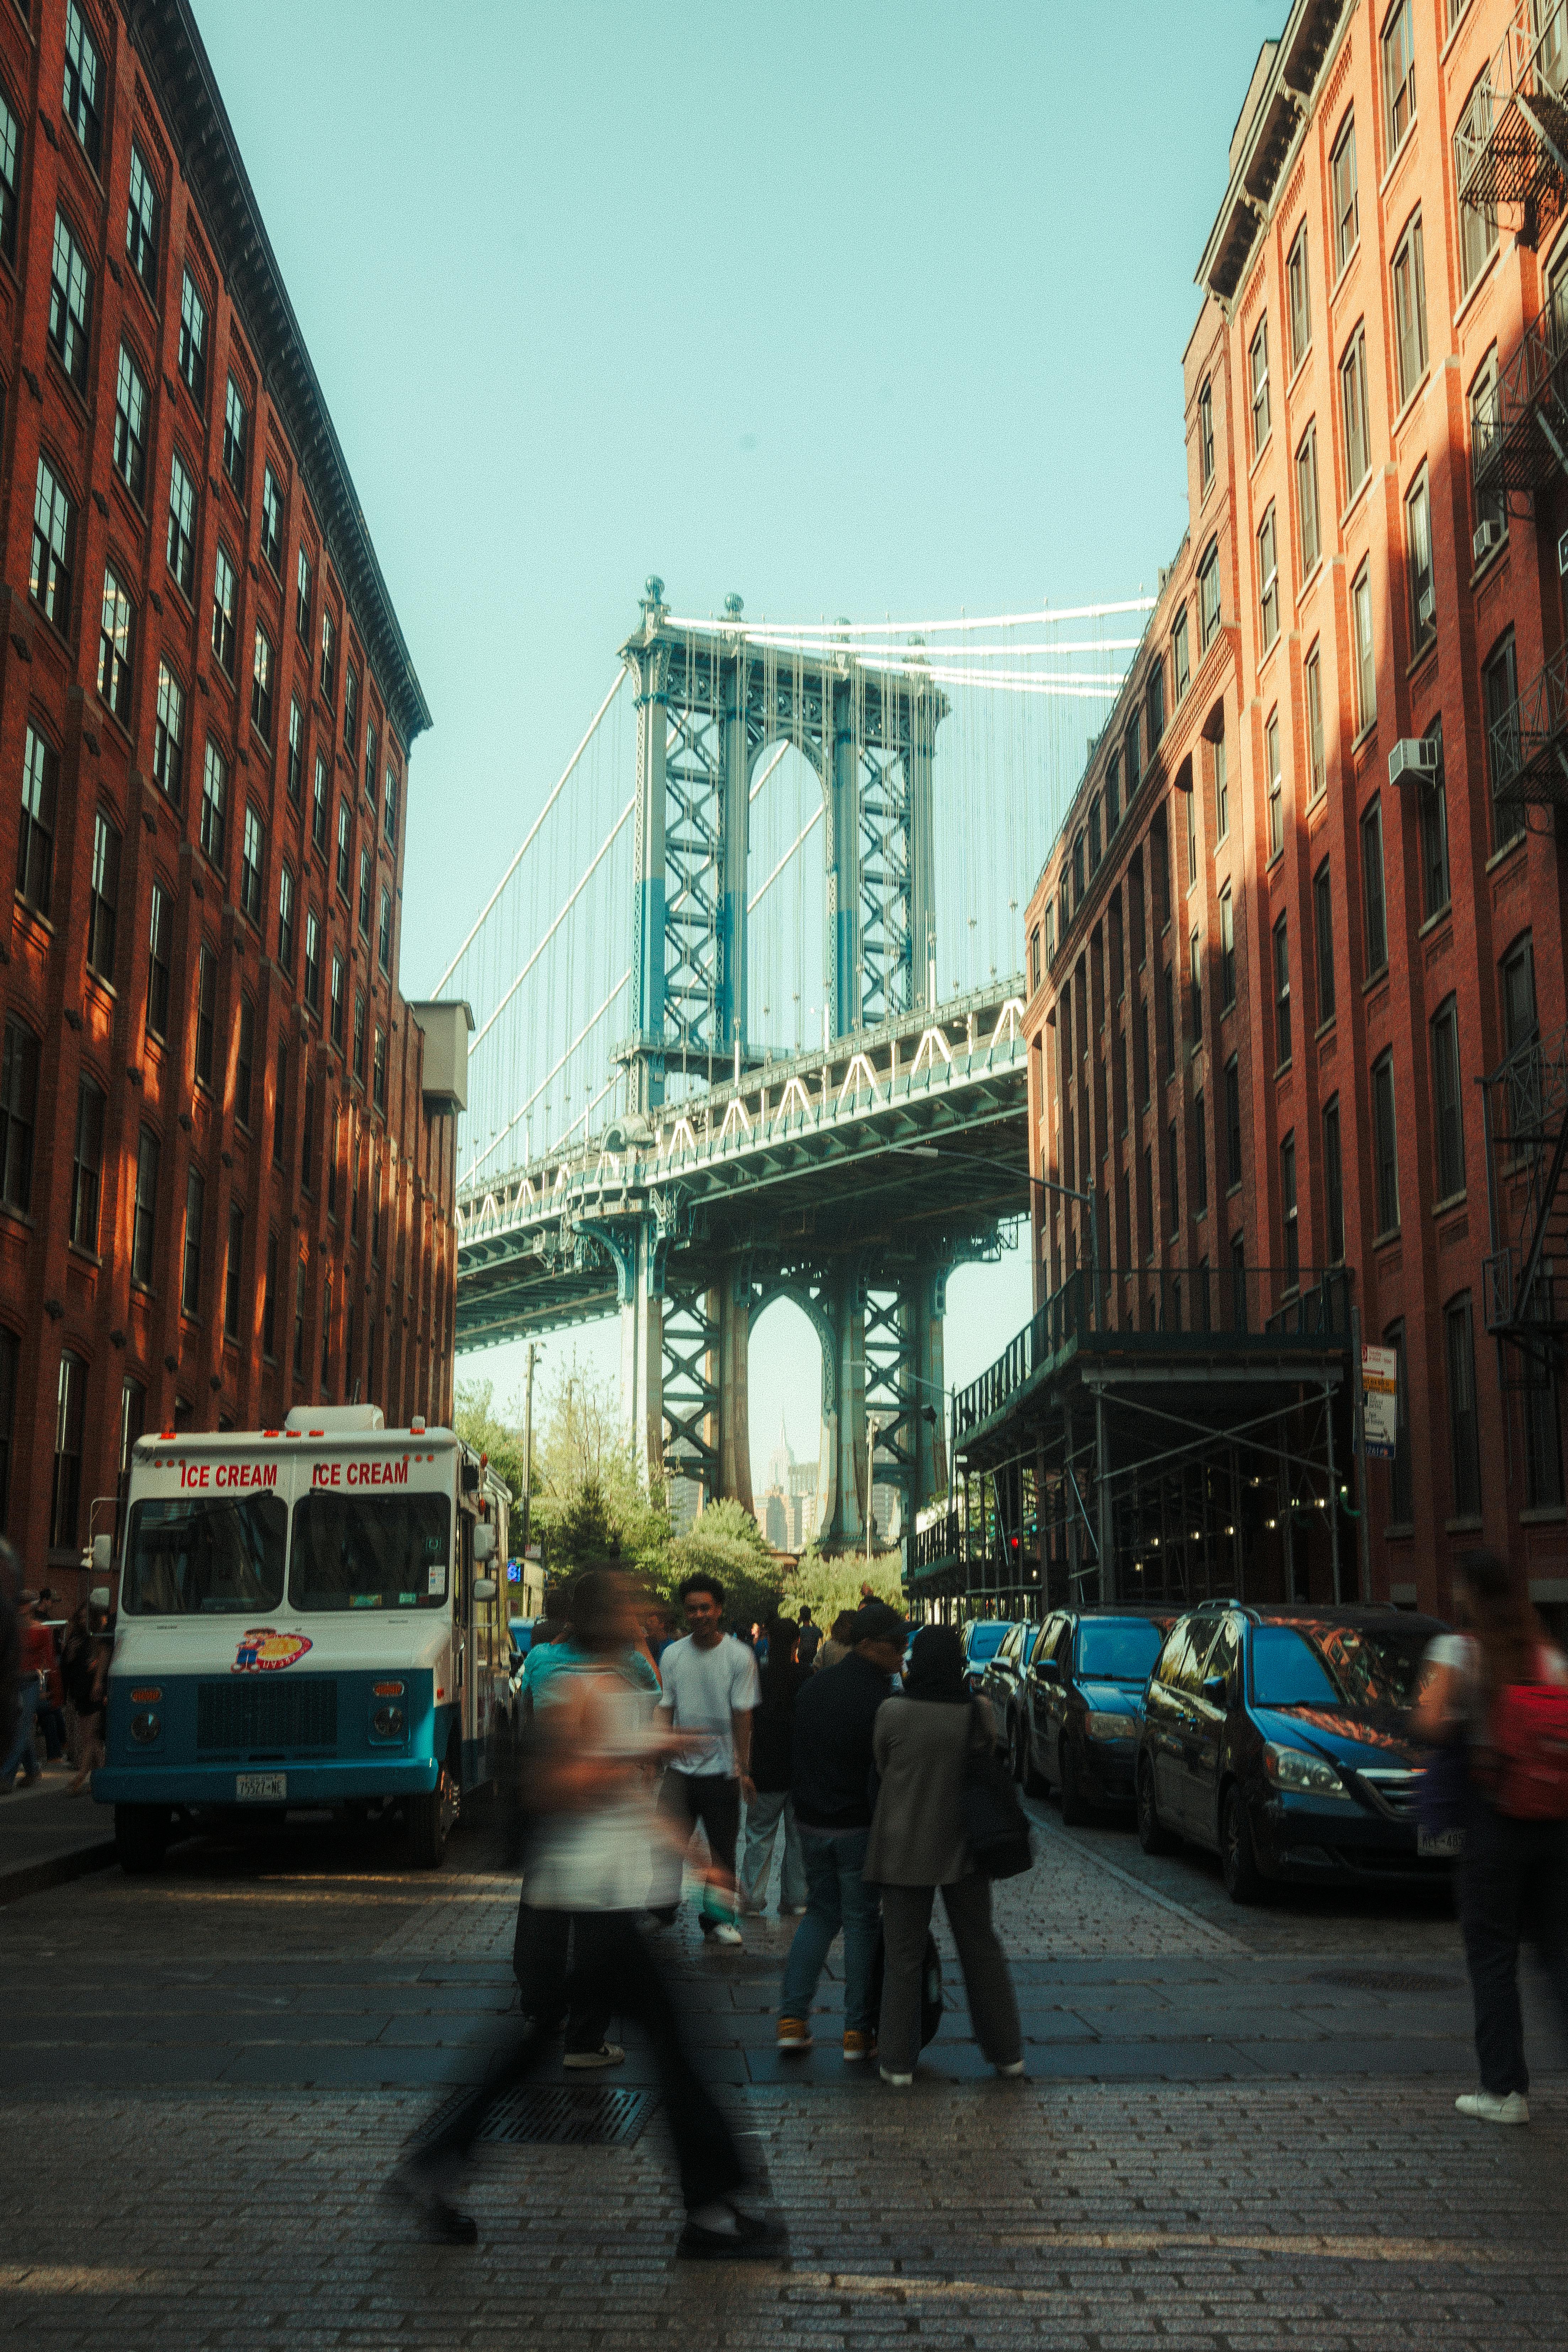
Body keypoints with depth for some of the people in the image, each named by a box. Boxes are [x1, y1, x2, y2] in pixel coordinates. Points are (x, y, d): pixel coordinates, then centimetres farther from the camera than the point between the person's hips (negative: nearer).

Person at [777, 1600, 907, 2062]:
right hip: (859, 1825, -6)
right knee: (861, 1921, 4)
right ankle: (858, 2032, 8)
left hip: (812, 1821, 6)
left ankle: (792, 2017, 11)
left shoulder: (815, 1686, 6)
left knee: (820, 1913, 17)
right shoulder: (879, 1699, -16)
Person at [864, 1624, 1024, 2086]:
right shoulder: (978, 1712, -10)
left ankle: (898, 2062, 10)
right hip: (962, 1847, 2)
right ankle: (1007, 2051, 22)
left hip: (906, 1848, -2)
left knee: (903, 1955, 8)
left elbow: (881, 1767, 0)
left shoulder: (893, 1713, -15)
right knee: (981, 1947, 16)